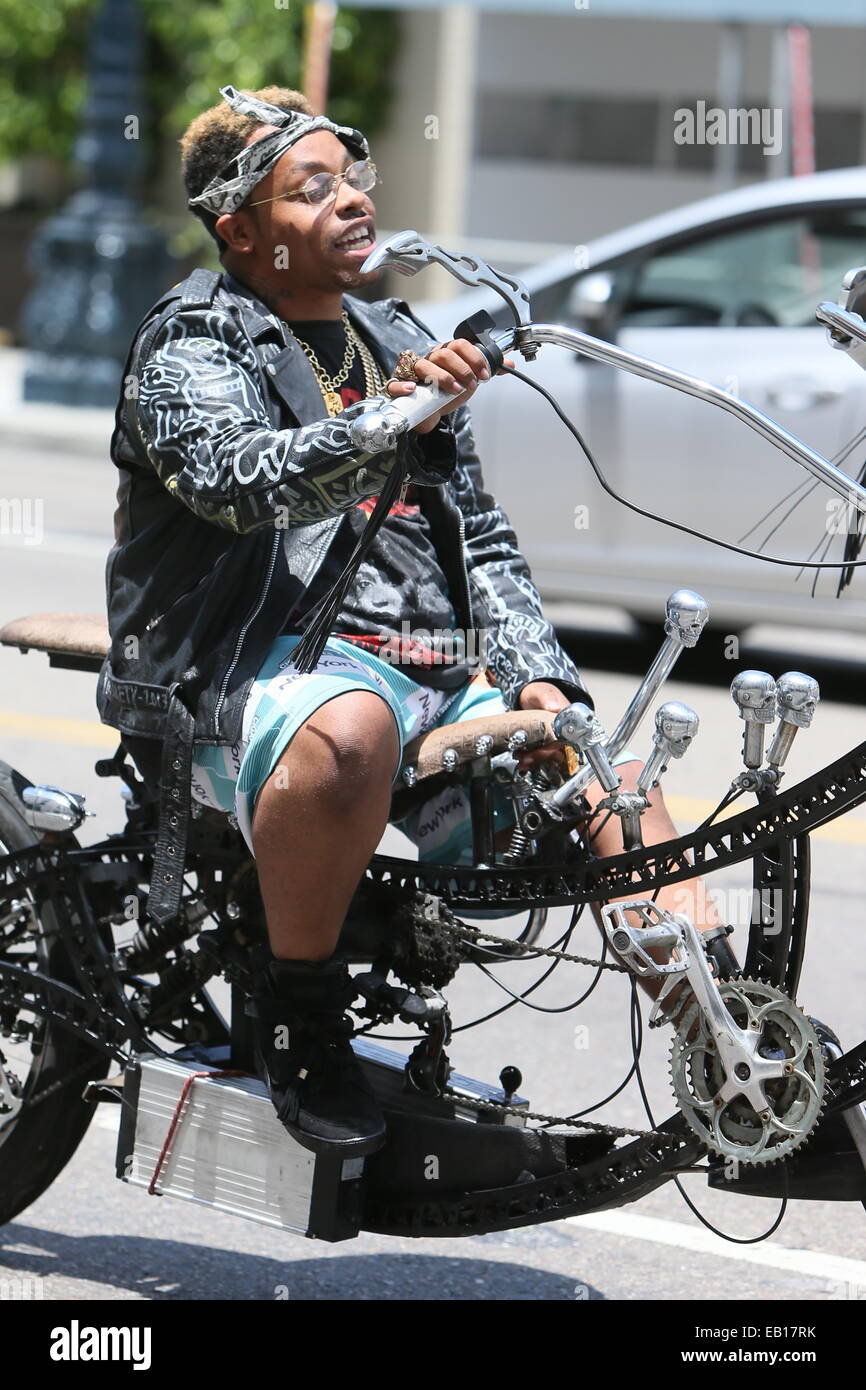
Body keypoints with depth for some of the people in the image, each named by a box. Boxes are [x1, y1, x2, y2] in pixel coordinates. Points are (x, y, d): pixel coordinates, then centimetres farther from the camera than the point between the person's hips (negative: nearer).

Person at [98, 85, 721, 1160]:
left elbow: (482, 536, 22)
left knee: (617, 780, -10)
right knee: (349, 729, -39)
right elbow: (237, 478, -22)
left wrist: (538, 678, 6)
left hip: (441, 671, 7)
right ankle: (298, 1014, -22)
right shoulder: (194, 339, 0)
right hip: (256, 675, -7)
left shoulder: (399, 342, 22)